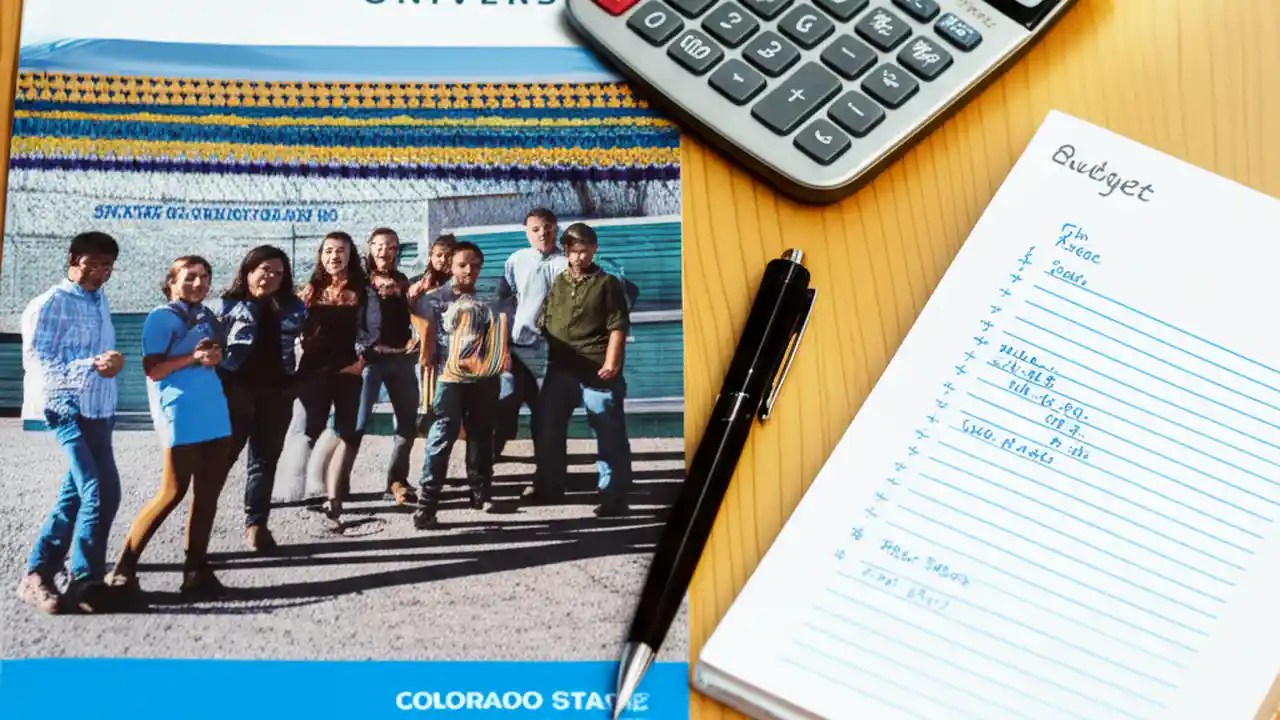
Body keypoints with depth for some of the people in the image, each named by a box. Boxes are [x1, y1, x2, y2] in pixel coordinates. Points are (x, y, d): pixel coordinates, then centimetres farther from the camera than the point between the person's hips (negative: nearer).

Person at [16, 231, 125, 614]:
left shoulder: (100, 301, 16)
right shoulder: (50, 304, -8)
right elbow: (36, 363, -15)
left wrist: (110, 363, 2)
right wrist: (92, 366, -24)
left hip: (99, 410, 8)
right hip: (70, 409, -8)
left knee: (76, 495, 10)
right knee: (101, 492, -15)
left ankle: (37, 574, 19)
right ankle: (85, 581, -5)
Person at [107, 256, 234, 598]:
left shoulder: (207, 317, 18)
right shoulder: (161, 317, -3)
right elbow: (153, 369, -10)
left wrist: (216, 357, 4)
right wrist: (193, 358, -20)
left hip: (214, 411, 7)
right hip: (181, 414, -7)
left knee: (208, 492, 7)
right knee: (172, 493, -6)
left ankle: (196, 570, 14)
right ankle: (123, 569, 3)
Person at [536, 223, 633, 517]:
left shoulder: (607, 283, -1)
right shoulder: (557, 283, 14)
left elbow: (618, 327, -6)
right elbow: (543, 323, 18)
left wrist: (611, 362, -15)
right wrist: (545, 358, 11)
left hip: (597, 372, -5)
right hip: (560, 369, 5)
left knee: (609, 436, -1)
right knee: (548, 429, 11)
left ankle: (614, 496, 5)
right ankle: (550, 487, 27)